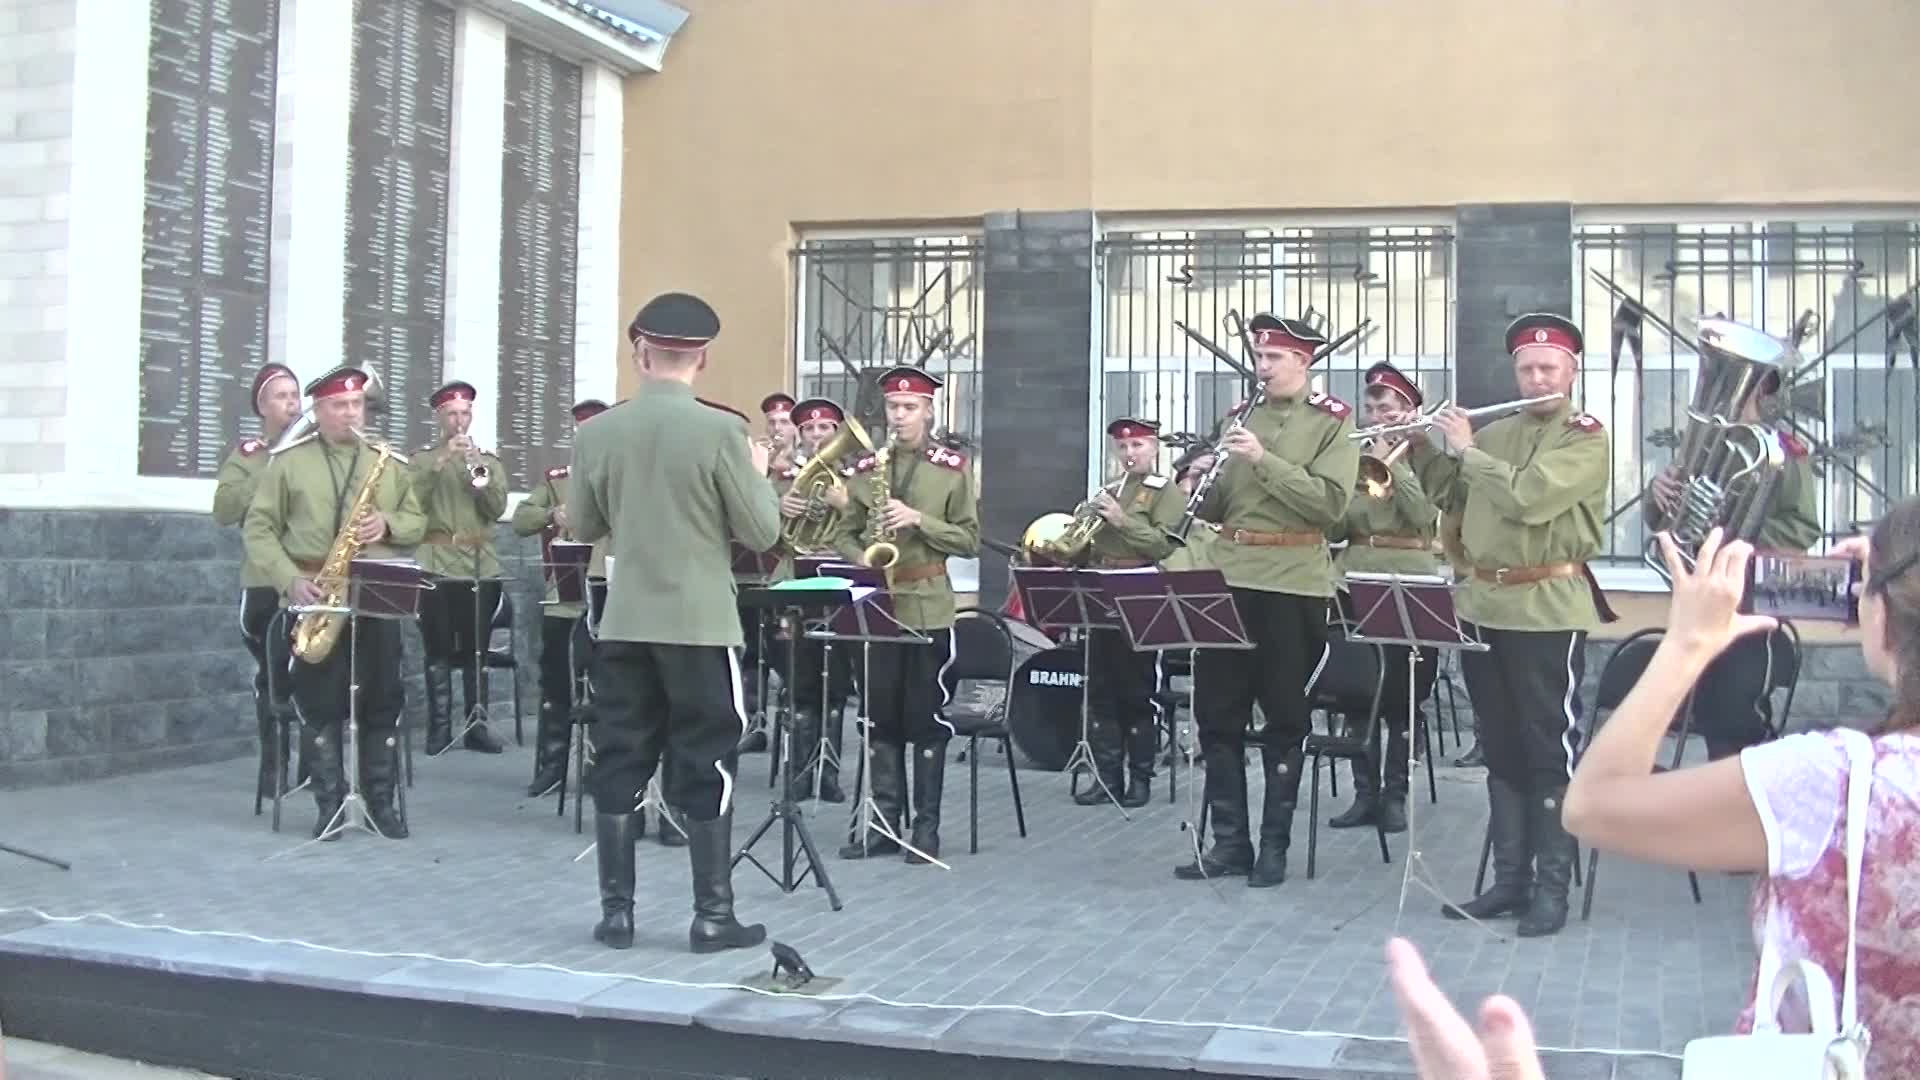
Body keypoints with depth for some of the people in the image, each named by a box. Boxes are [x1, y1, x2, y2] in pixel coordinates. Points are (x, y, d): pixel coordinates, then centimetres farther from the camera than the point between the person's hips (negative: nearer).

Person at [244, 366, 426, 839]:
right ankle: (330, 802, 7)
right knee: (319, 701, -1)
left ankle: (381, 800, 10)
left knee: (383, 698, 2)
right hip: (315, 595, -2)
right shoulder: (289, 461, 3)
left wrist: (388, 525, -9)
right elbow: (259, 527, 0)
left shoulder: (388, 461, 12)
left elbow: (417, 522, 14)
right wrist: (289, 579, -13)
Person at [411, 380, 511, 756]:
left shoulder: (489, 461, 15)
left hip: (481, 566, 2)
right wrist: (441, 462, -16)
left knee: (477, 651, 3)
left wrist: (480, 474, -12)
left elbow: (497, 508, 2)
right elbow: (413, 502, -9)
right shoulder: (422, 459, 8)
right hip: (437, 565, -2)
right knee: (439, 652, -2)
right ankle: (439, 727, 1)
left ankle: (476, 725, 7)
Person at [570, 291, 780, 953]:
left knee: (619, 764, 10)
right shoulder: (720, 430, -12)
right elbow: (762, 533, -8)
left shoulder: (596, 433, 0)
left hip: (624, 623, 3)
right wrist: (758, 474, 9)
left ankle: (616, 912, 14)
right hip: (700, 624, -3)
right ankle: (712, 916, 8)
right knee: (706, 768, 4)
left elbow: (583, 530, 12)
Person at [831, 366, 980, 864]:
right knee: (880, 718, 6)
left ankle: (927, 825, 9)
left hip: (928, 606, -3)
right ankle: (882, 821, 14)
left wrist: (919, 520, -14)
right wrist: (862, 559, -9)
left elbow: (969, 540, -1)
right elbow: (844, 534, 12)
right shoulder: (864, 468, 8)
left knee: (926, 719, 2)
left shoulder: (953, 468, 1)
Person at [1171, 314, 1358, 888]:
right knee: (1217, 712, 5)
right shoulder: (1242, 415, 13)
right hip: (1229, 577, 5)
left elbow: (1331, 502, -16)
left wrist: (1263, 460, -21)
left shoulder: (1332, 421, -3)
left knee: (1284, 719, 4)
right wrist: (1202, 482, -6)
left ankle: (1274, 846, 12)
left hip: (1292, 585, -5)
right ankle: (1229, 840, 15)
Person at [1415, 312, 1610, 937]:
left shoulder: (1586, 439, -6)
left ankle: (1551, 887, 5)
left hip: (1547, 611, -6)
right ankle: (1508, 880, 19)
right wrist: (1422, 442, 10)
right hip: (1482, 607, 6)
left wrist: (1466, 450, -10)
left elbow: (1528, 497, -21)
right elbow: (1451, 491, 25)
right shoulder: (1494, 432, 13)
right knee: (1500, 750, 11)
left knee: (1549, 751, -1)